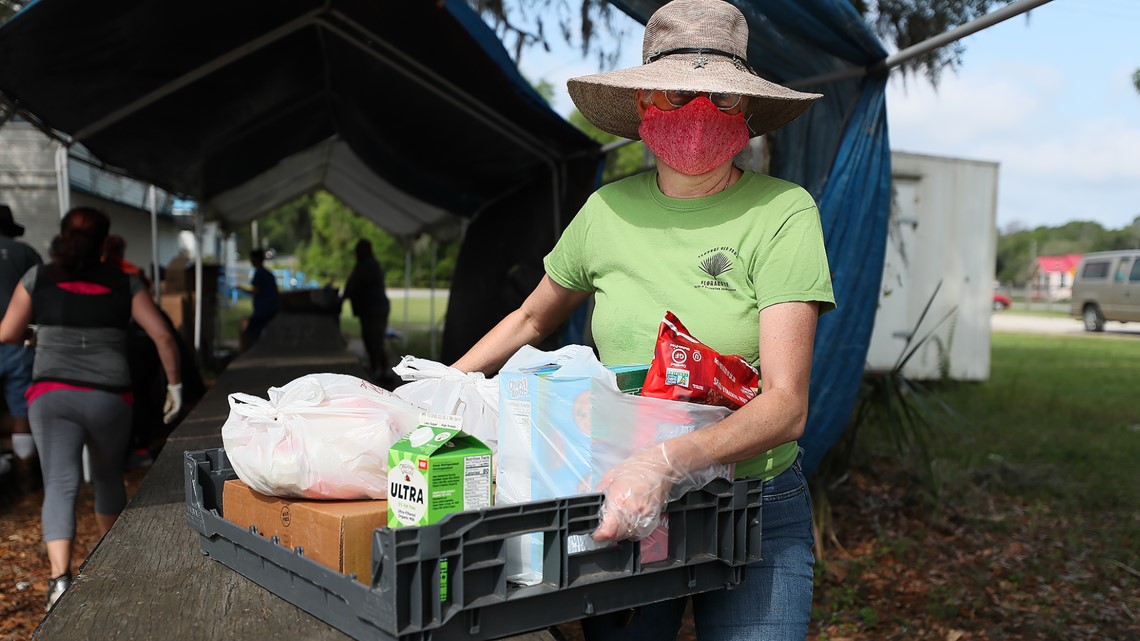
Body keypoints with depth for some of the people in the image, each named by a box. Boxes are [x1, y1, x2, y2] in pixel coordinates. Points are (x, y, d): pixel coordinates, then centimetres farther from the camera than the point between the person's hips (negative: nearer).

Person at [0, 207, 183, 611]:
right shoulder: (124, 284, 5)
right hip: (109, 397, 1)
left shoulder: (38, 278, 5)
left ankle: (60, 577, -23)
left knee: (60, 484, -5)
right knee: (108, 477, 22)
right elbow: (163, 336, -1)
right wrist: (174, 384, 8)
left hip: (51, 394, -1)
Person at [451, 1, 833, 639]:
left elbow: (786, 406, -21)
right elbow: (531, 320, 15)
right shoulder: (608, 209, -2)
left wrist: (669, 460, -37)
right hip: (623, 510, 3)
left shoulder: (782, 213, -12)